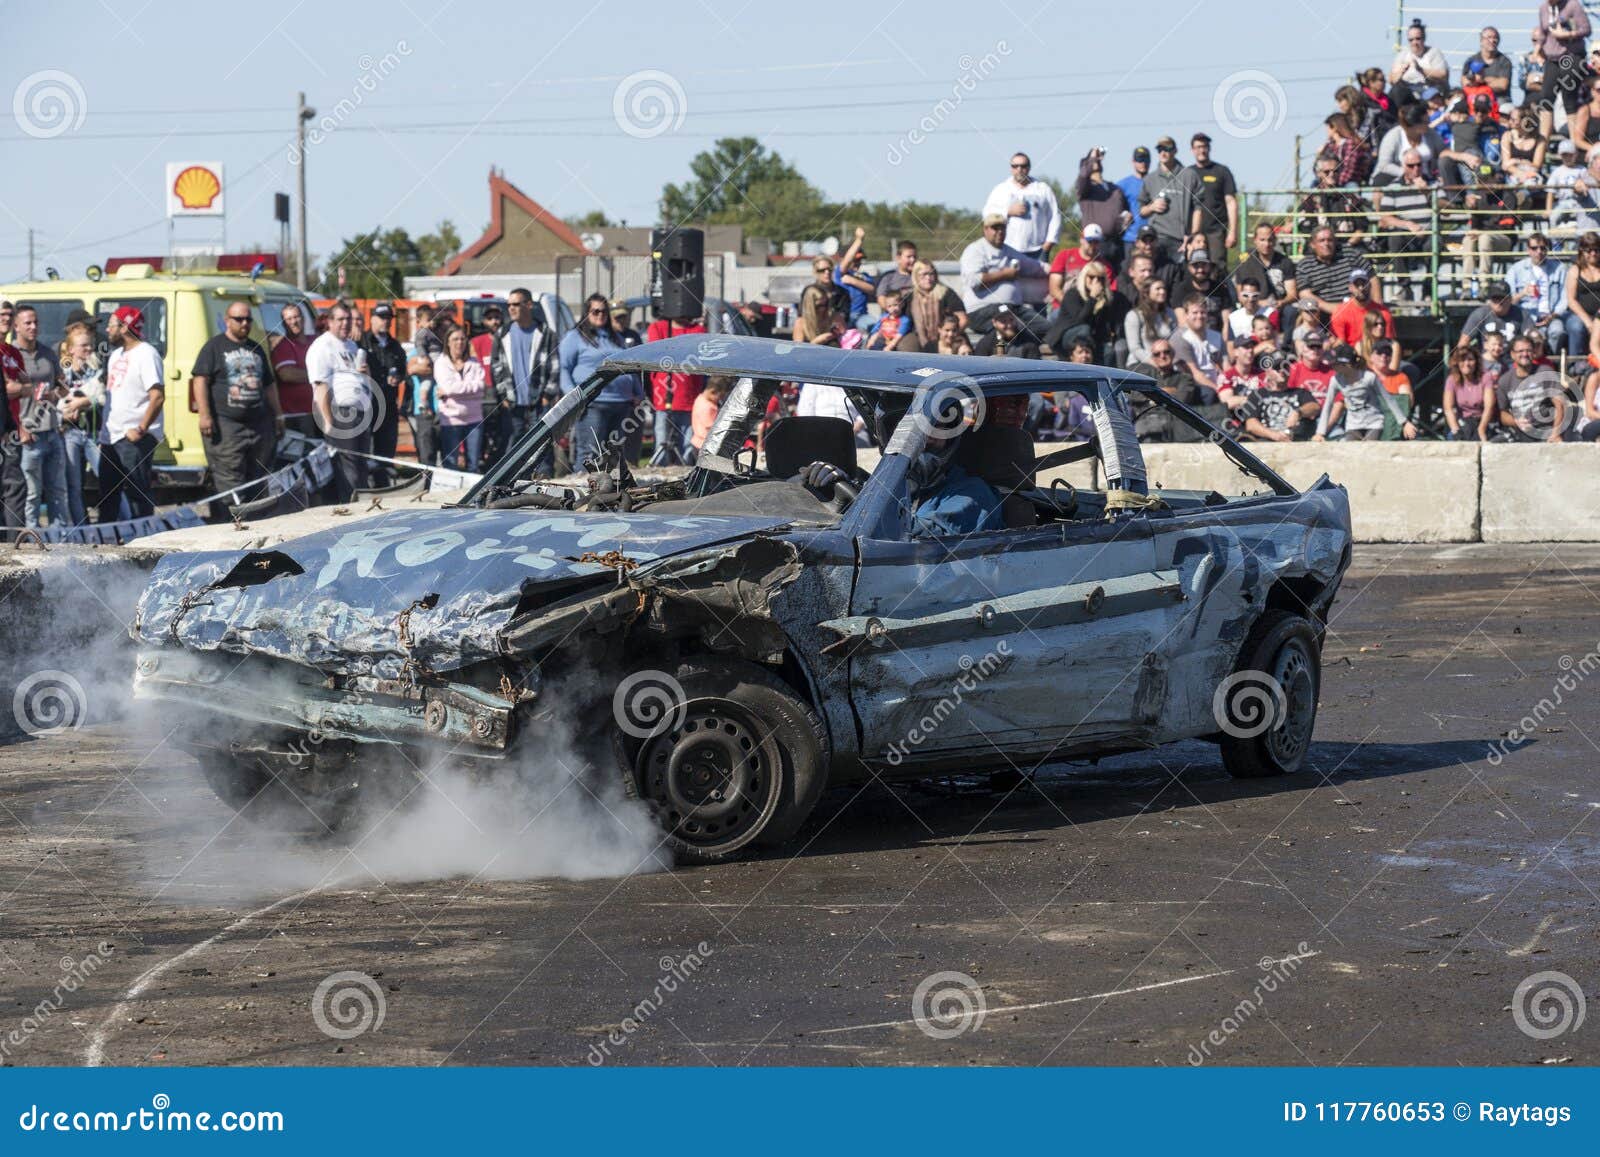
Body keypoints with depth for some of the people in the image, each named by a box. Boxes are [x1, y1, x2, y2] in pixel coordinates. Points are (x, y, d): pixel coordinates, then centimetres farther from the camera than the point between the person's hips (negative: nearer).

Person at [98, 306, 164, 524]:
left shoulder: (146, 355, -12)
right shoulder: (117, 353, 17)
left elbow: (158, 397, -21)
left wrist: (141, 430, -23)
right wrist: (103, 426, 16)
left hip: (134, 438, -10)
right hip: (112, 436, 10)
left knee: (136, 490, -8)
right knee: (107, 491, 14)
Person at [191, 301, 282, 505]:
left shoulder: (256, 350, 20)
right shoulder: (214, 347, 1)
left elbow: (269, 386, 27)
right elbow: (200, 380, -7)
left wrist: (278, 415, 22)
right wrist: (205, 415, -16)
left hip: (259, 424, 6)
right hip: (226, 425, -6)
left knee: (260, 480, 8)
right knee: (228, 481, -10)